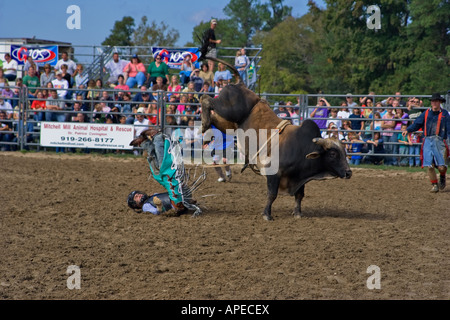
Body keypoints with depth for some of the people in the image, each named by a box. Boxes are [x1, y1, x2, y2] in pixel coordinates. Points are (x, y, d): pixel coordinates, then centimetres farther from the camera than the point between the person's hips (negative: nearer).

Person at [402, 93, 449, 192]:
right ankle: (434, 185, 12)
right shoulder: (426, 113, 11)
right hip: (427, 141, 2)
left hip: (439, 141, -2)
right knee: (429, 166, -4)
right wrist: (408, 130, -5)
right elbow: (417, 123, 9)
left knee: (441, 167, -8)